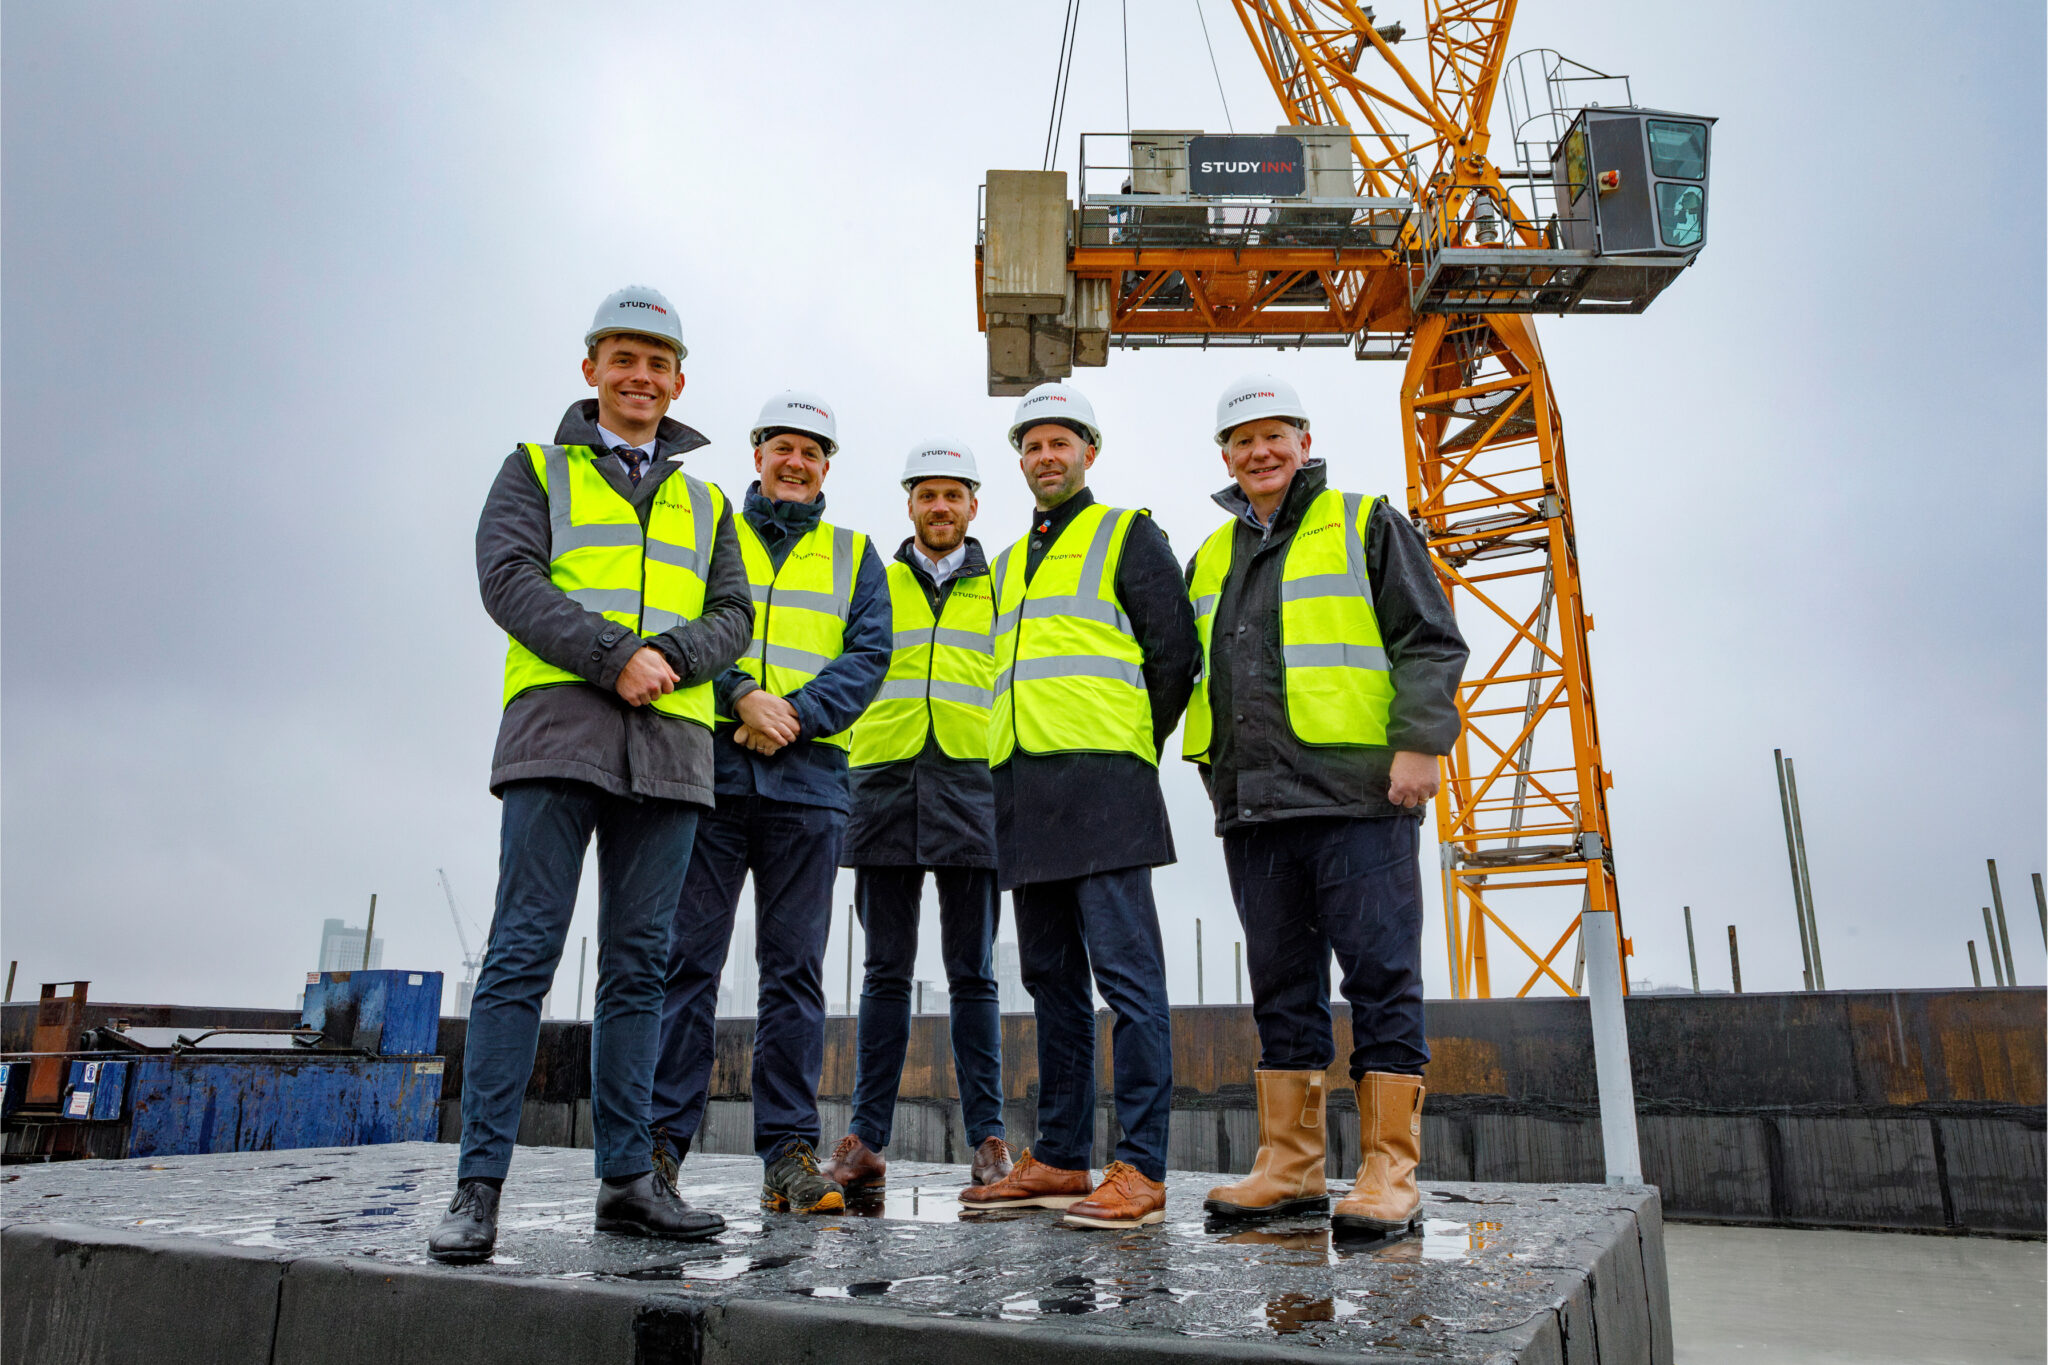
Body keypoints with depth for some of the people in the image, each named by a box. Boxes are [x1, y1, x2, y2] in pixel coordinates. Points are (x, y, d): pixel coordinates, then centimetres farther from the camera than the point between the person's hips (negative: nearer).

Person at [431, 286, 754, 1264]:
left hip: (670, 743, 3)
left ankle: (627, 1178, 11)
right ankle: (479, 1184, 0)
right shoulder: (537, 469, 15)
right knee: (523, 953, -6)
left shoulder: (706, 504, 22)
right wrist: (615, 657, -13)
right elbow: (507, 577, -2)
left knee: (638, 965, 5)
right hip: (558, 730, -3)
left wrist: (668, 656, -10)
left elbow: (733, 615, 11)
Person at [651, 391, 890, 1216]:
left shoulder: (853, 554, 18)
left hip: (807, 779, 1)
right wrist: (742, 697, -14)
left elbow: (868, 653, 5)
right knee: (688, 956, -2)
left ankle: (789, 1151, 6)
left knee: (795, 967, 1)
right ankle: (663, 1138, 5)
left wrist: (796, 713, -11)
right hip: (710, 770, -1)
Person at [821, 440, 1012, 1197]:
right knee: (886, 970, 3)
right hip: (886, 779, 1)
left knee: (971, 971, 2)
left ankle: (987, 1137, 8)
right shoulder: (876, 582, 17)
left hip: (972, 782, -1)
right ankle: (866, 1141, 8)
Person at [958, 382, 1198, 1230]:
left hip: (1101, 781, -7)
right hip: (1023, 790, 7)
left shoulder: (1128, 536, 6)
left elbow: (1174, 653, 0)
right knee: (1050, 978, 9)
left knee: (1125, 971, -8)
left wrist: (1132, 745, 0)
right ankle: (1060, 1159, 17)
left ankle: (1141, 1167, -3)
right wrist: (1016, 759, 14)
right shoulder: (1009, 564, 24)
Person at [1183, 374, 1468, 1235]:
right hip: (1253, 807, 5)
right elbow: (1190, 668, 25)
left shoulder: (1366, 525, 6)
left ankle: (1389, 1172, 3)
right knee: (1281, 986, 8)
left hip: (1356, 794, -5)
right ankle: (1290, 1166, 16)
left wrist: (1419, 743, -11)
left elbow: (1429, 641, 0)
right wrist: (1215, 769, 16)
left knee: (1380, 978, -4)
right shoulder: (1211, 557, 21)